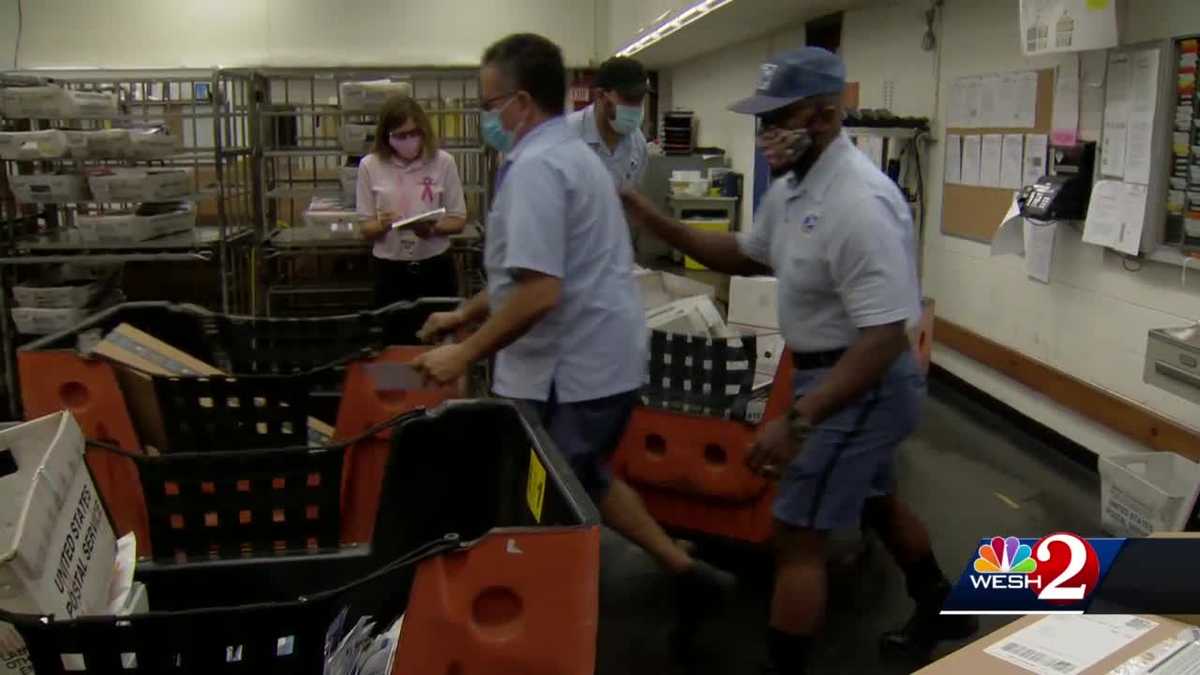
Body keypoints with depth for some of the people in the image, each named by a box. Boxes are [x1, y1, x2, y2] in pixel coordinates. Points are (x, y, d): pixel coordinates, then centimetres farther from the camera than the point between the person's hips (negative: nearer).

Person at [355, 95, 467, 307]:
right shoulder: (370, 166, -3)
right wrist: (381, 225, -19)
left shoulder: (443, 162, -5)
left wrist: (433, 228, -18)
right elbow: (366, 229, 2)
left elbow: (458, 220, 1)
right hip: (390, 270, 0)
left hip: (436, 267, 0)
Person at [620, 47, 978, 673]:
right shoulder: (792, 188, 3)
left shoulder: (859, 202, -29)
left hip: (860, 385, -10)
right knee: (876, 503, 28)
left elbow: (884, 337, -32)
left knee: (796, 538, -4)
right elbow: (745, 254, 18)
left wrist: (798, 421, -36)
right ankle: (940, 611, 51)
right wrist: (656, 221, 4)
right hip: (844, 379, 10)